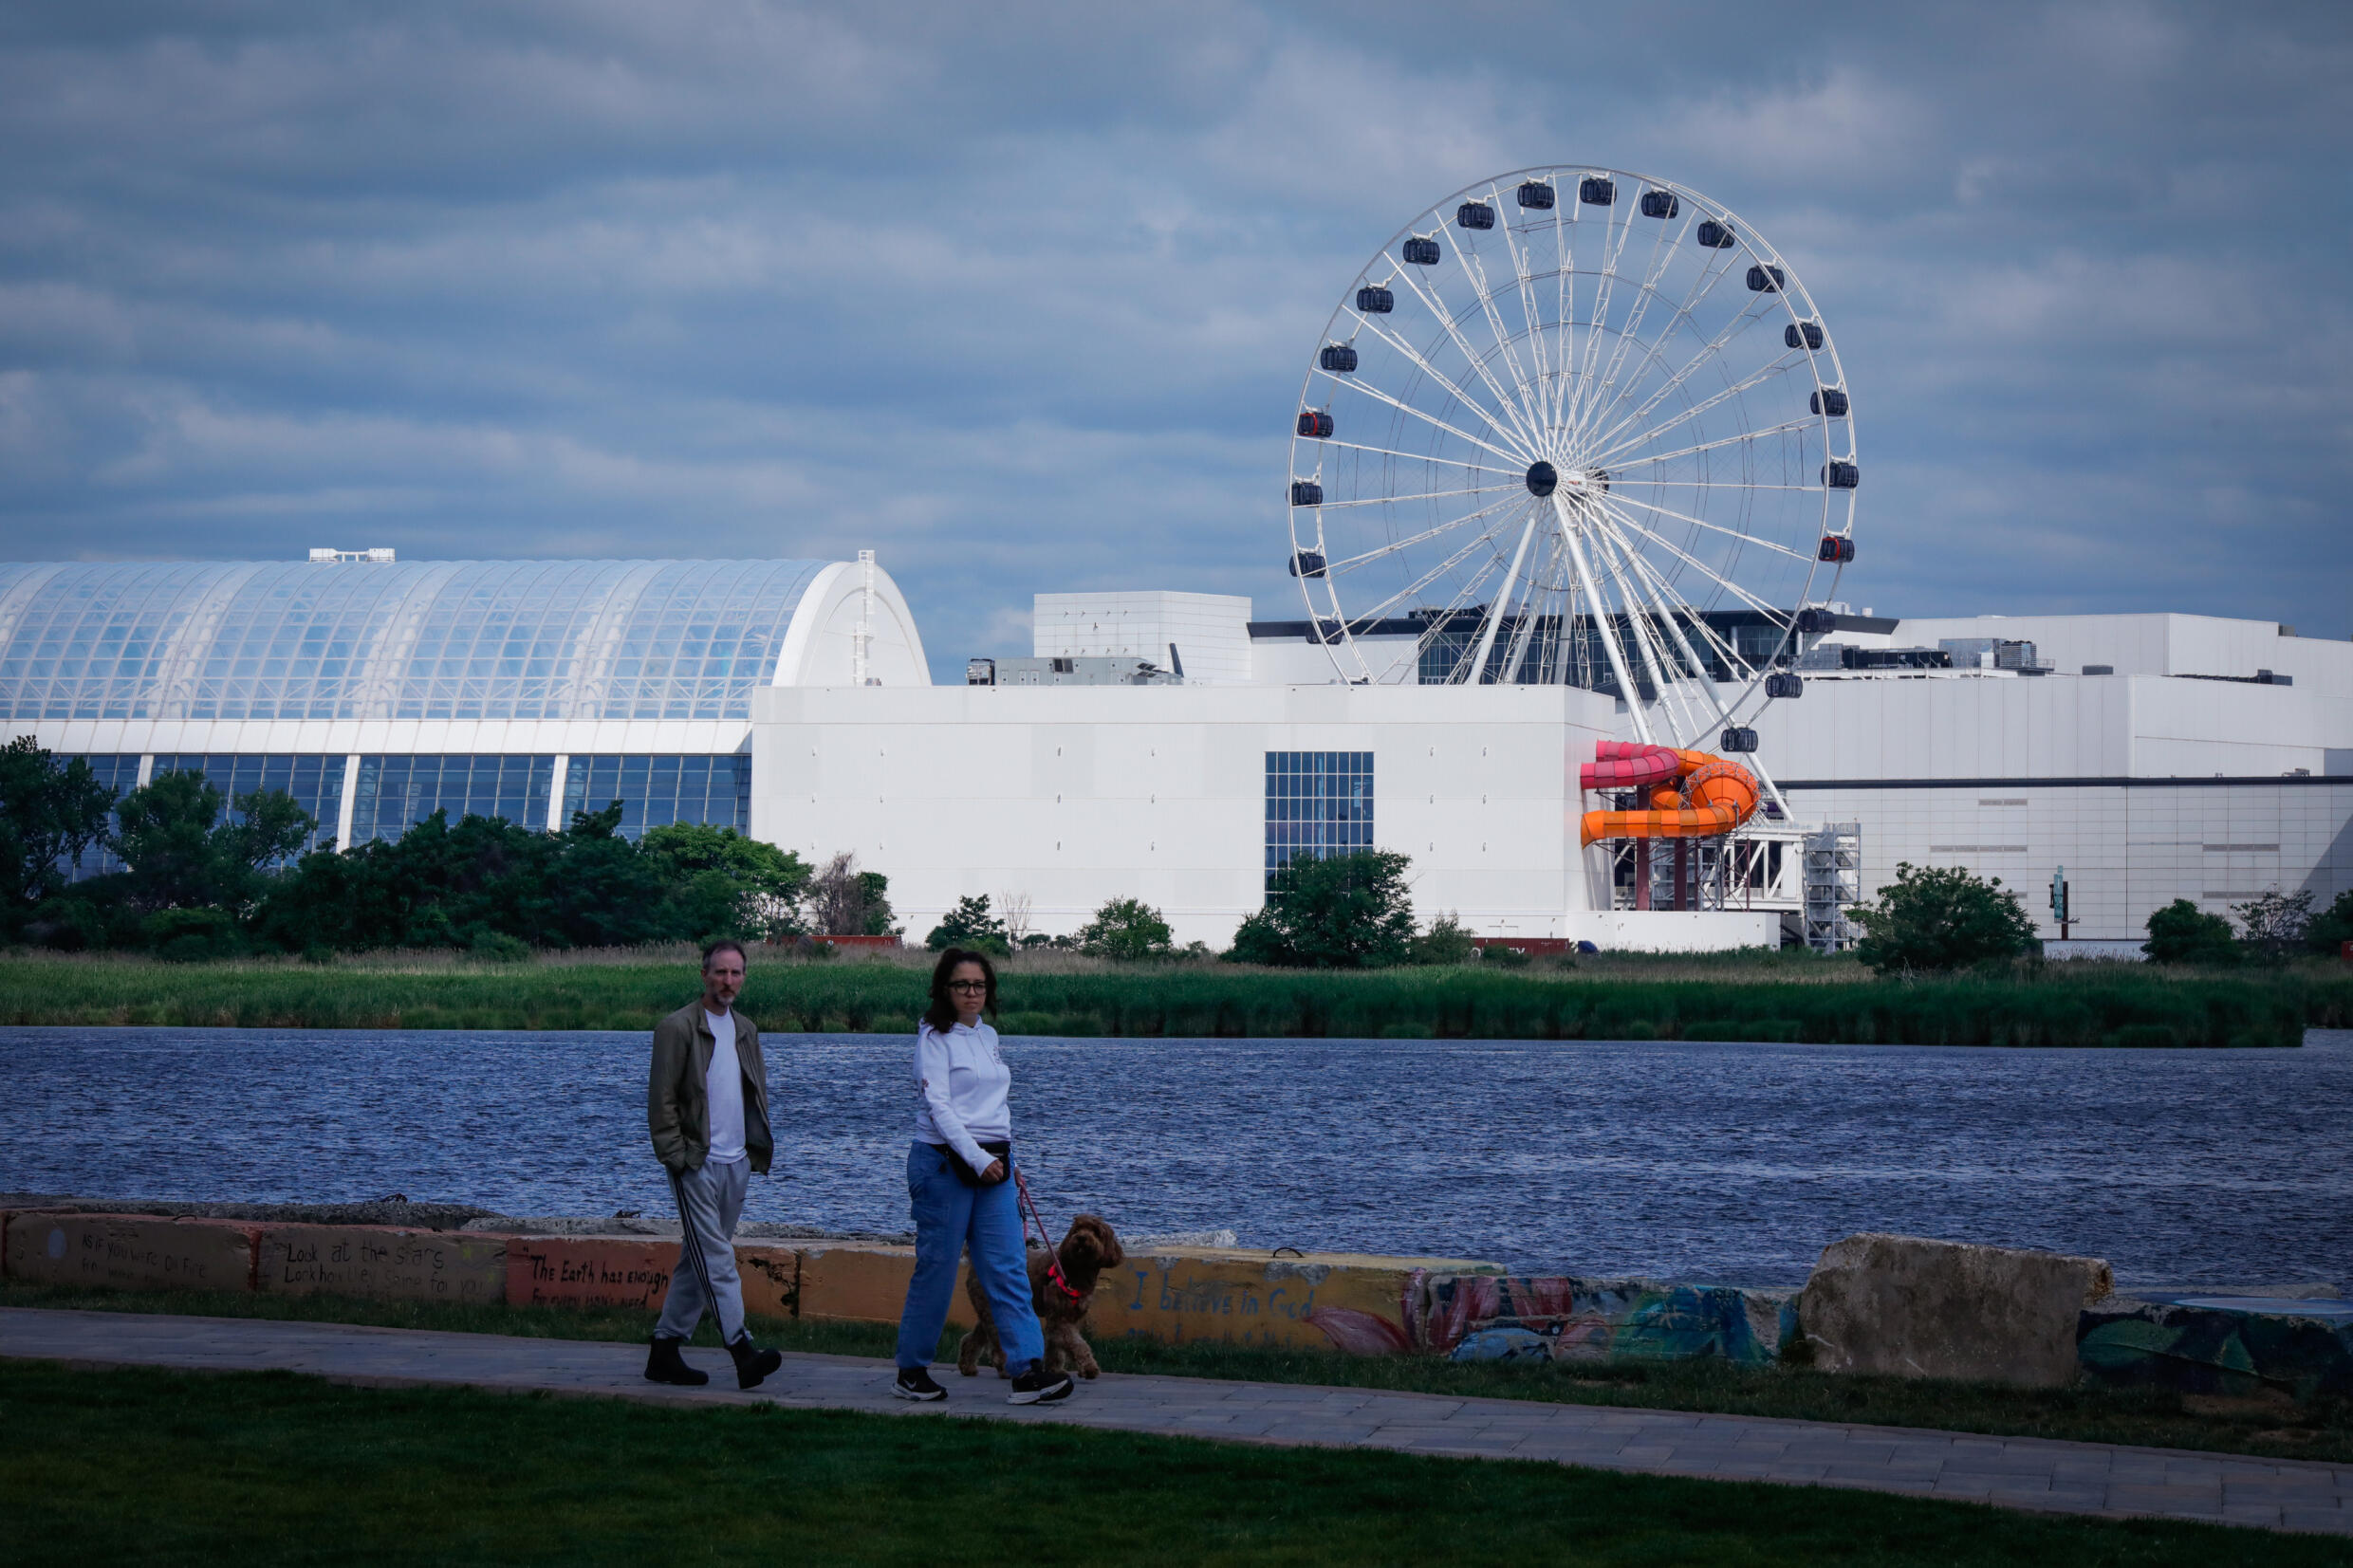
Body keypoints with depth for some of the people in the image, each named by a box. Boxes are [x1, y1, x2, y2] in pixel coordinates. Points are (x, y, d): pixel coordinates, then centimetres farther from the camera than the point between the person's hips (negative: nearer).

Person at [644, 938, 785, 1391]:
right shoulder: (677, 1028, -7)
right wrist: (678, 1157, -13)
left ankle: (666, 1350, 16)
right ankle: (742, 1351, -20)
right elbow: (661, 1099, -9)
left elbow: (757, 1095, 23)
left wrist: (759, 1148, 12)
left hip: (736, 1163, 7)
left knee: (697, 1260, 10)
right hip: (697, 1163, -7)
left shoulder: (746, 1030, 15)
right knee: (716, 1260, -12)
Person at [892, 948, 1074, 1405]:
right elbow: (938, 1106, -15)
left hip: (993, 1165, 7)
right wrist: (976, 1158, -23)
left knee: (1009, 1268, -4)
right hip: (945, 1163, -7)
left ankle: (1028, 1370, -11)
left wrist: (1005, 1160, 19)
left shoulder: (987, 1036, 16)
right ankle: (911, 1371, 11)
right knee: (936, 1269, -2)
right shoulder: (935, 1038, -6)